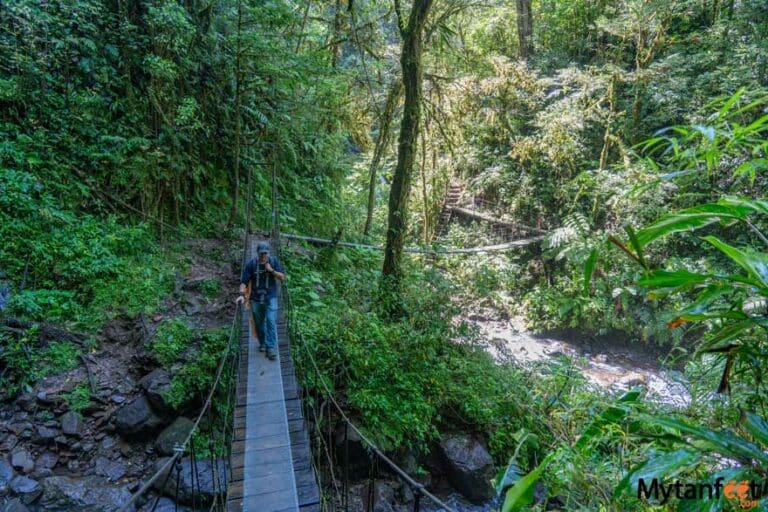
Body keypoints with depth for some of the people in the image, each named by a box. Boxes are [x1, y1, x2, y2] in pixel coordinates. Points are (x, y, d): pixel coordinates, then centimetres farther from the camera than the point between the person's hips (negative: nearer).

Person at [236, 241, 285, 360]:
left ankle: (271, 348, -5)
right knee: (259, 323, 12)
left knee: (271, 321, -11)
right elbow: (244, 281, -7)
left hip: (270, 297, -1)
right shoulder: (251, 264, -7)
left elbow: (282, 277, -3)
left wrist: (271, 270, -18)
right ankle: (262, 343, 34)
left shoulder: (274, 261, -4)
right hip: (256, 298, 1)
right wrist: (242, 294, -20)